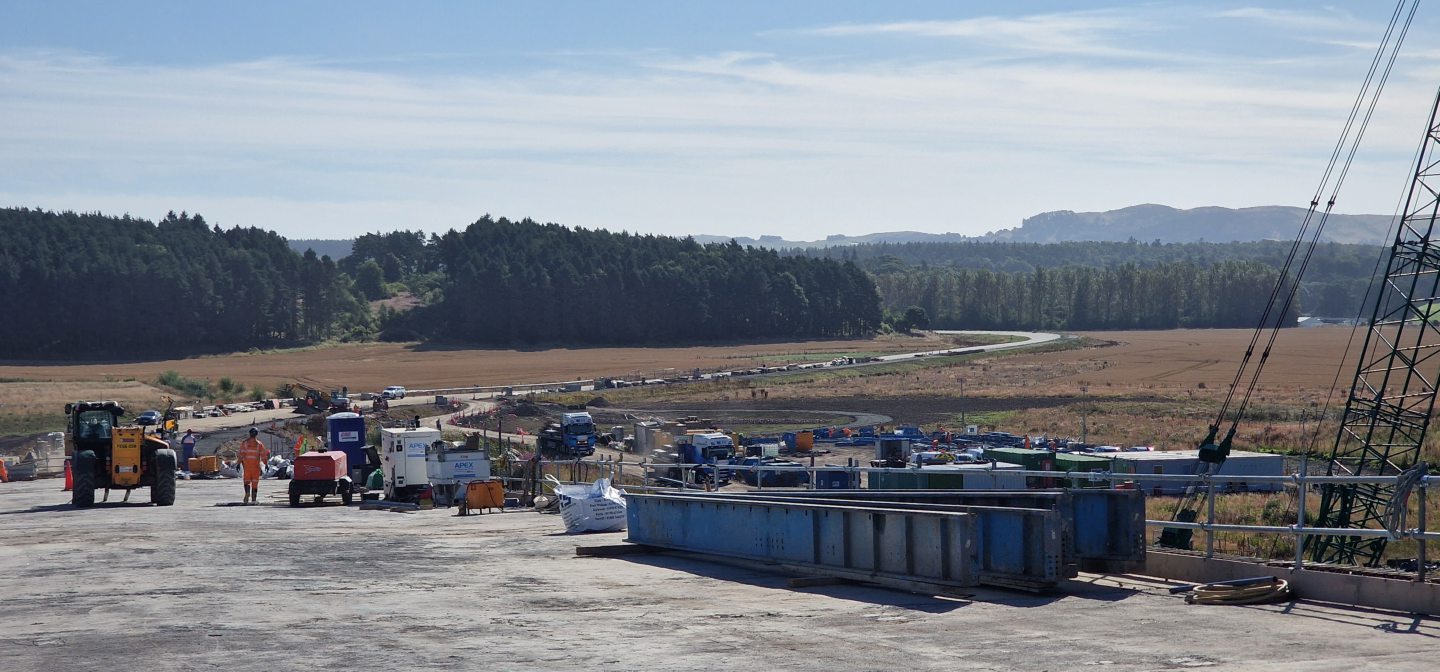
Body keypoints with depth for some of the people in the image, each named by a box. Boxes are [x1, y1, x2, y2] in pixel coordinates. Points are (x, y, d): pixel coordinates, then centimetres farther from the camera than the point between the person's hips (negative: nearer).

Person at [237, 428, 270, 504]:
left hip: (246, 465, 0)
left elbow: (241, 454, -3)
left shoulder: (245, 443, 0)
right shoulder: (259, 444, -2)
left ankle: (247, 494, -18)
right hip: (256, 466, 0)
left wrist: (239, 463, 2)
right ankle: (253, 499, 5)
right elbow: (263, 456, 0)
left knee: (247, 481, 7)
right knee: (255, 482, 5)